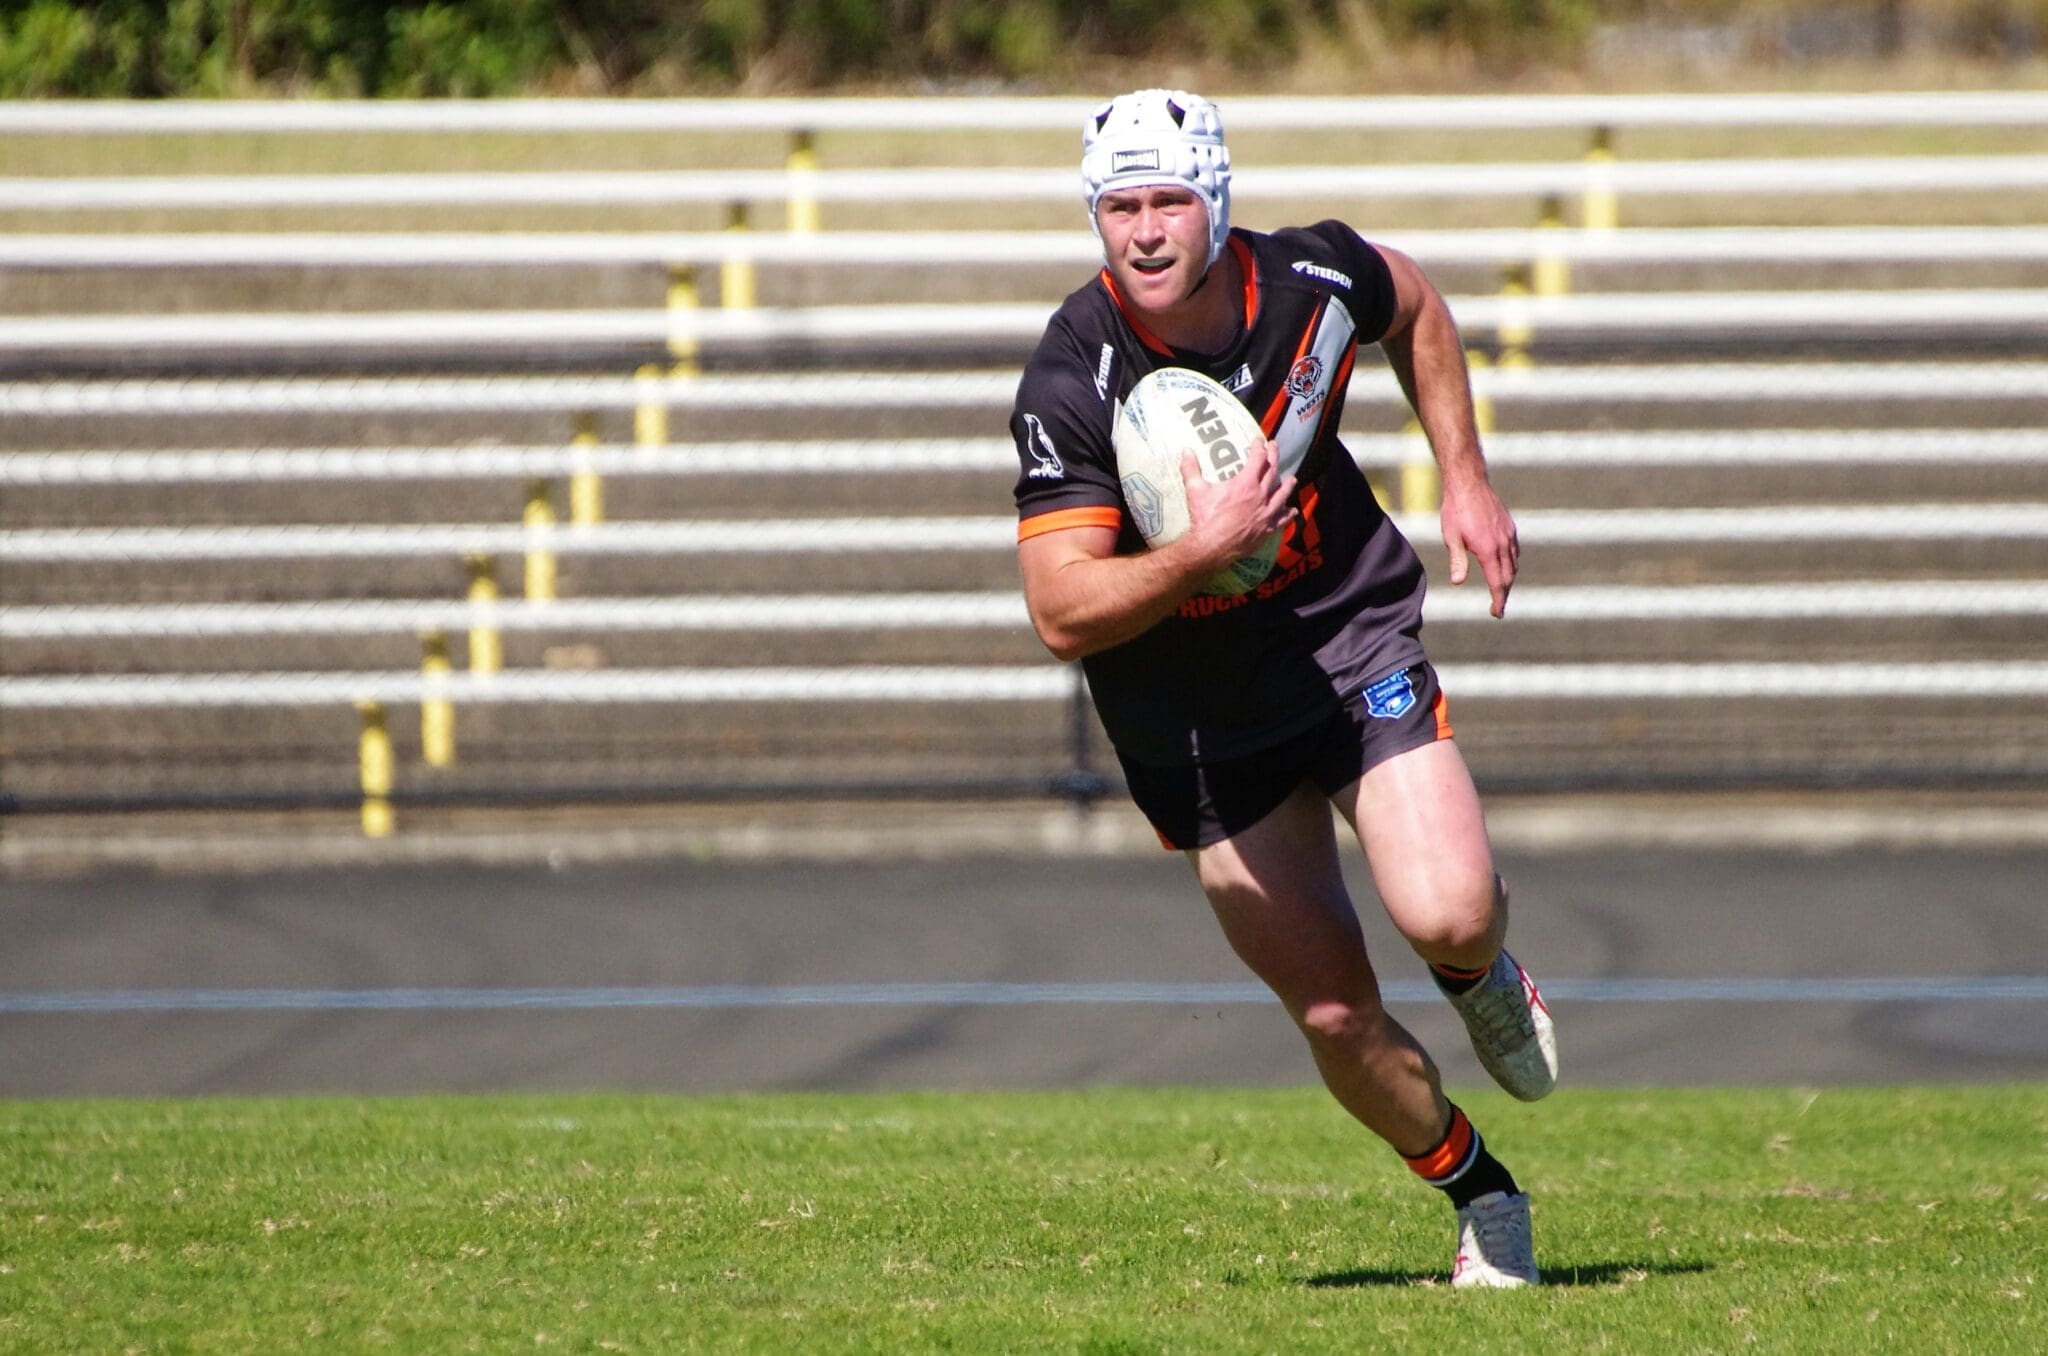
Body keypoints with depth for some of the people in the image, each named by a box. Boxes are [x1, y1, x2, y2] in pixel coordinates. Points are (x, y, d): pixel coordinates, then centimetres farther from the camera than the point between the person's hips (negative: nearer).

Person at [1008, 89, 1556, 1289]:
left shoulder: (1313, 280, -14)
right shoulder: (1069, 389, -24)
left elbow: (1415, 310, 12)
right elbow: (1064, 612, -24)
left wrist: (1466, 478, 7)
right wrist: (1200, 552, -38)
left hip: (1356, 647, 1)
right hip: (1197, 726, -1)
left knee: (1446, 915, -20)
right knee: (1338, 1018, -1)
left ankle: (1483, 974, 19)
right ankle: (1481, 1195, 26)